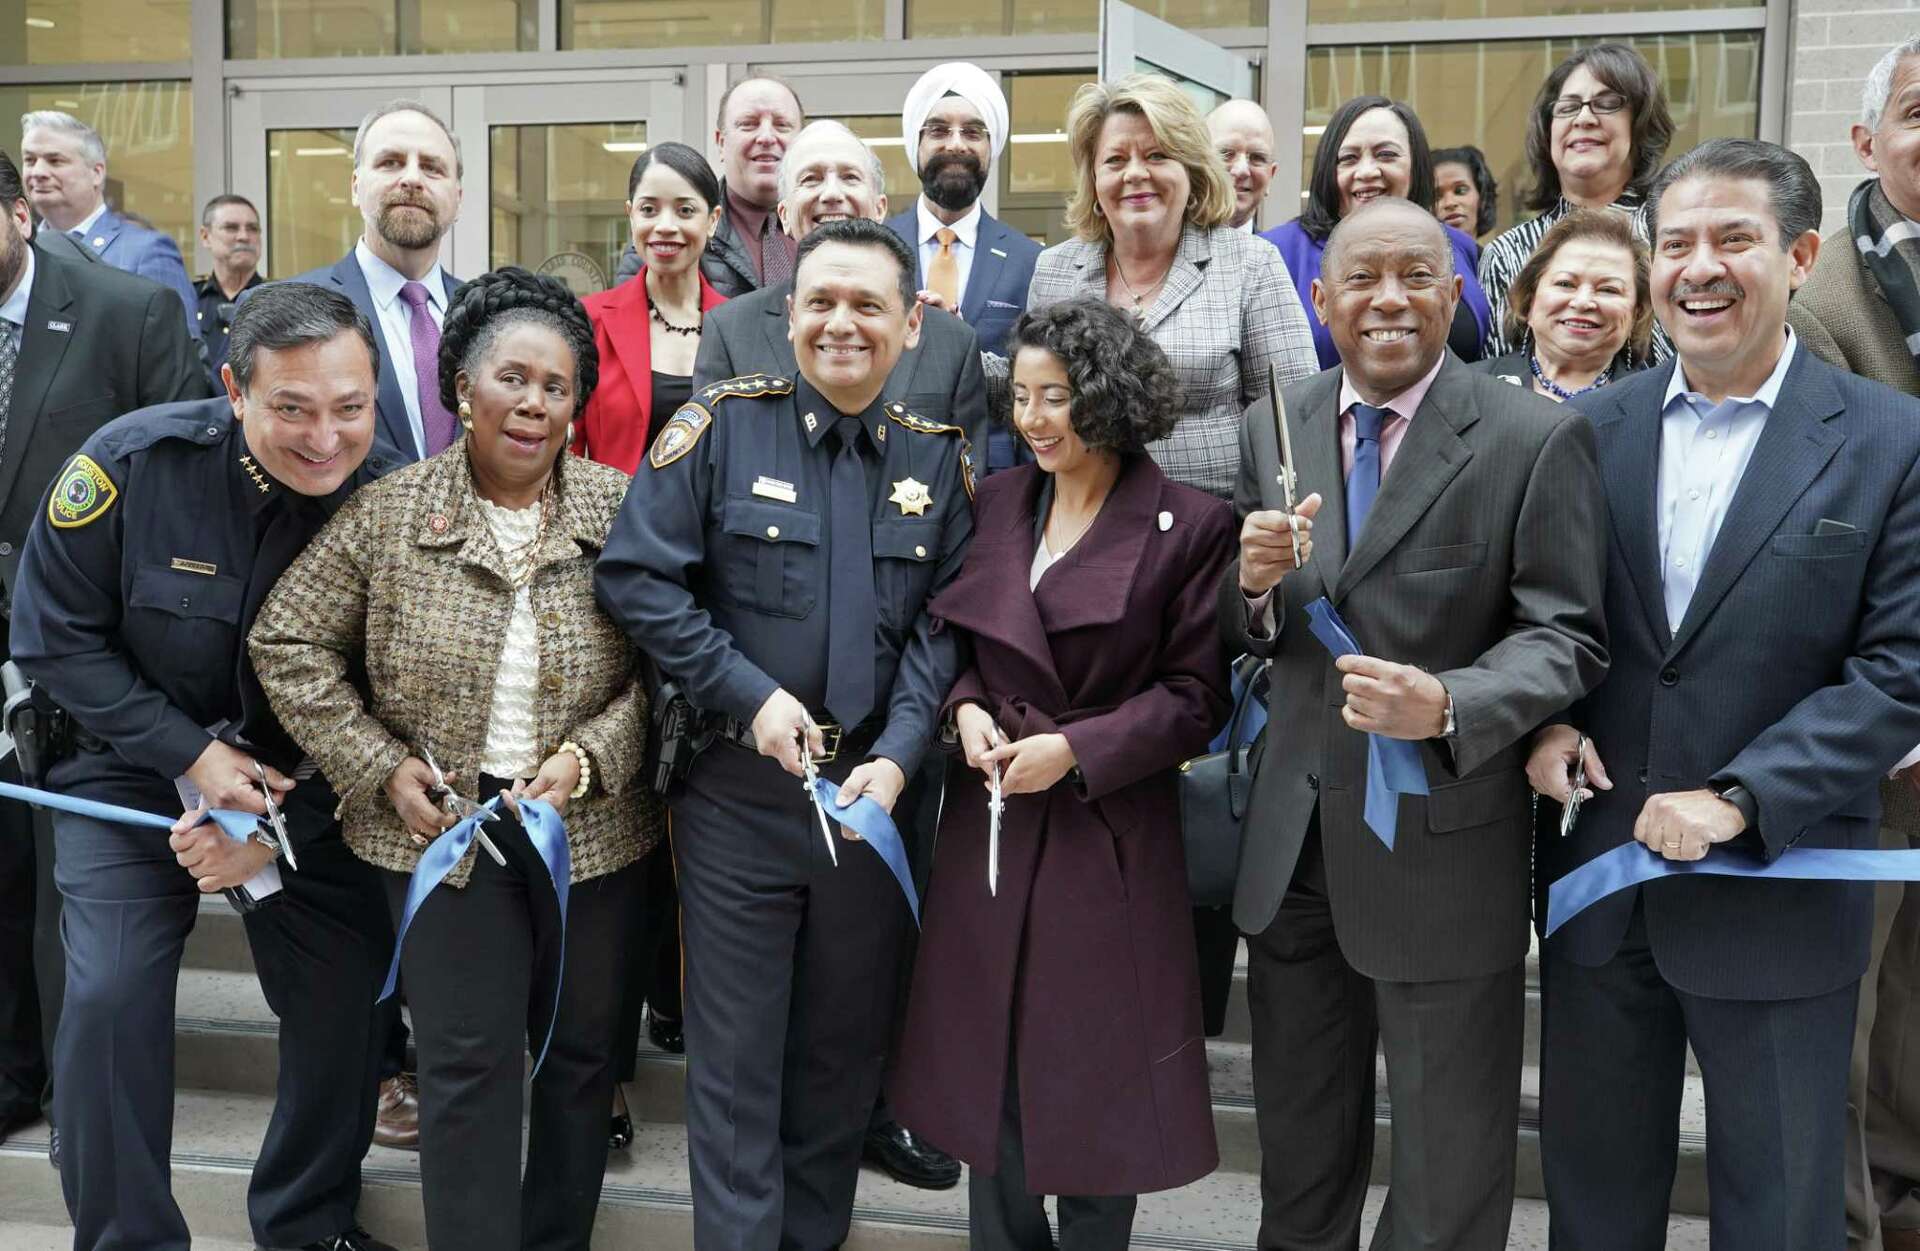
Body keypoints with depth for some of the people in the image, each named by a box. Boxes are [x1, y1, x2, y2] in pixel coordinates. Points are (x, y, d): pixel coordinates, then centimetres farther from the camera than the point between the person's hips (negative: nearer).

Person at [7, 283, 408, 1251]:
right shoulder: (131, 463, -21)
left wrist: (280, 829, -14)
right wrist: (193, 755, -18)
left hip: (307, 785, 1)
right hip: (137, 765, -1)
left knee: (346, 1002, 1)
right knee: (109, 1002, -12)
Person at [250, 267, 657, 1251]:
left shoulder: (619, 509, -2)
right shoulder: (387, 513, -4)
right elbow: (286, 643, 0)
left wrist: (590, 757, -15)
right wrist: (382, 768, -7)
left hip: (589, 826, 2)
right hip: (443, 825, -1)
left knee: (580, 1049, 14)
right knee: (466, 1064, 2)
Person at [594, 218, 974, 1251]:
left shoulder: (938, 457, 3)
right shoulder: (723, 424, -5)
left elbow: (945, 622, 2)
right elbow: (634, 576, -9)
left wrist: (898, 754, -12)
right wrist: (751, 694, -15)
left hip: (870, 791, 3)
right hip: (738, 794, -3)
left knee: (845, 1051, 16)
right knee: (737, 1059, 5)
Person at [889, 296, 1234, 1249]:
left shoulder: (1190, 526, -8)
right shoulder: (997, 502, 6)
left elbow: (1196, 697, -7)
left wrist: (1075, 749, -16)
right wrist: (965, 708, -6)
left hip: (1109, 837, -4)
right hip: (988, 821, 5)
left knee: (1095, 1074, 8)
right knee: (990, 1064, 14)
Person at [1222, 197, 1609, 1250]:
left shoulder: (1538, 439, -10)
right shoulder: (1273, 431, 4)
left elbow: (1566, 638, -11)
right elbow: (1246, 637, 8)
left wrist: (1448, 706, -29)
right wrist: (1254, 582, -15)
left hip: (1445, 840, -4)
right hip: (1294, 836, 4)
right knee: (1299, 1150, 22)